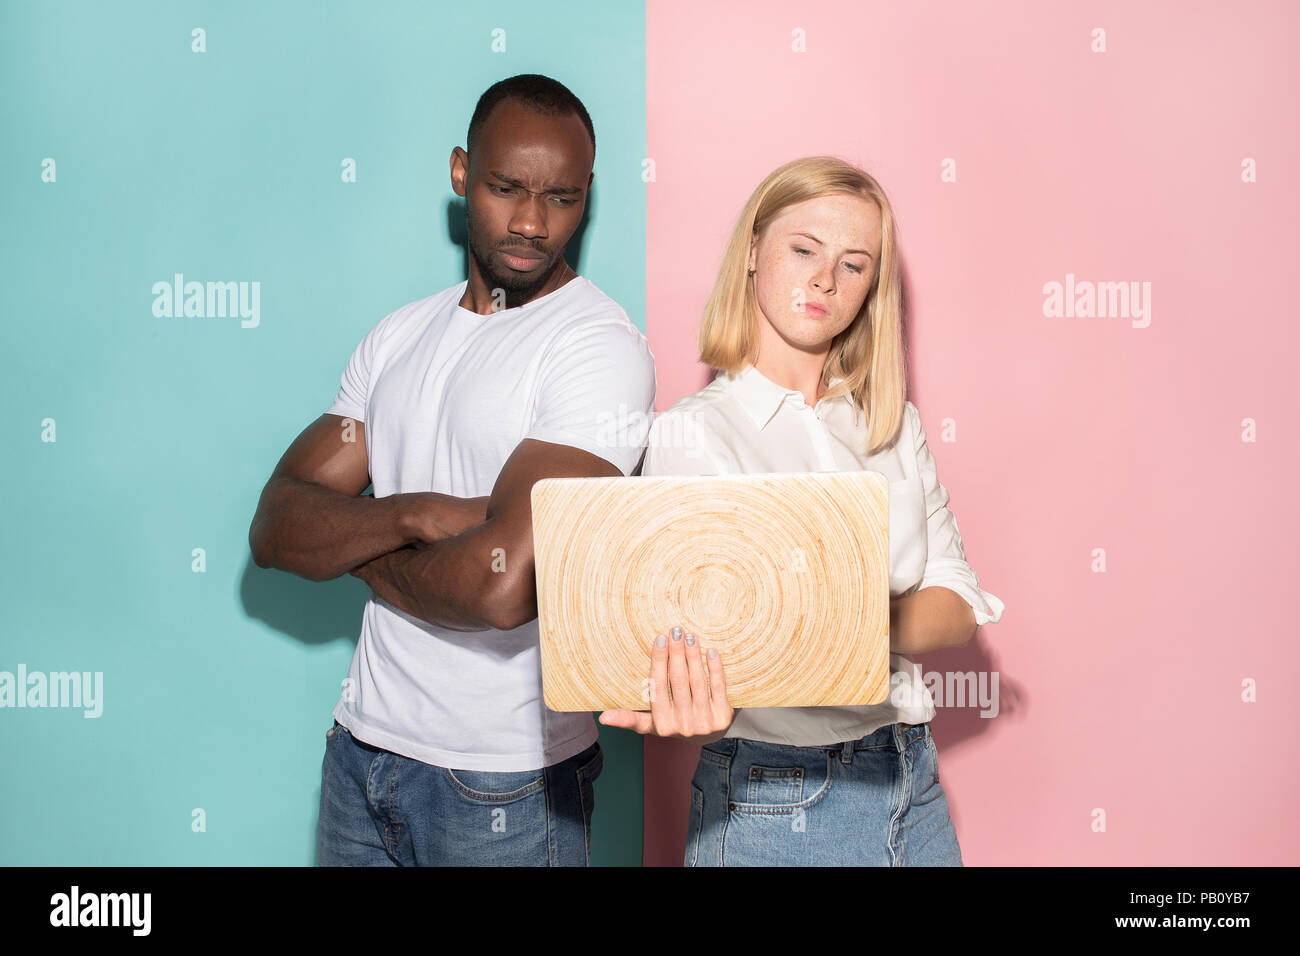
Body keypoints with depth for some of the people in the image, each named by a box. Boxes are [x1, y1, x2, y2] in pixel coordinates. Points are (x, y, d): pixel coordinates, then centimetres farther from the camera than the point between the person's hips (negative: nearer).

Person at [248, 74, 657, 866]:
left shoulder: (601, 346, -15)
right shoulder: (398, 337, 7)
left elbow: (502, 585, -26)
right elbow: (275, 526, 0)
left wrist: (350, 545, -7)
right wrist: (411, 515, -20)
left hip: (503, 783, -6)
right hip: (362, 744, 6)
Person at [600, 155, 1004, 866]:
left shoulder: (894, 424, 7)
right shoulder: (691, 434, -9)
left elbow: (958, 604, 1)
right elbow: (685, 632, -16)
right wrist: (701, 709, -39)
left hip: (911, 780, 5)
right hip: (772, 800, -5)